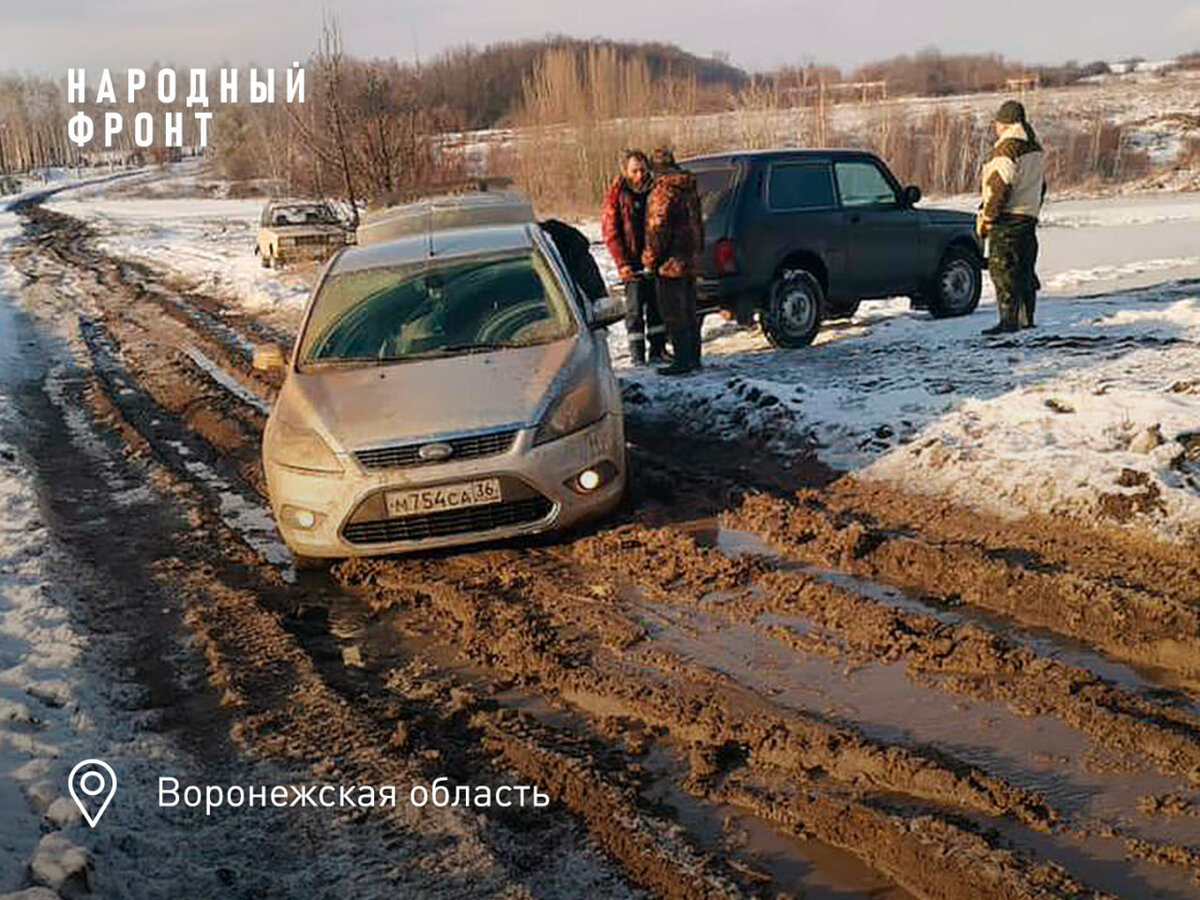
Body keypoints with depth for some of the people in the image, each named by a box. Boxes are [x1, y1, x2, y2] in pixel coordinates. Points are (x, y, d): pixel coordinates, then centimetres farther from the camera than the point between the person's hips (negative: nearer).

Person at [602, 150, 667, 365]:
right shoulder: (616, 194, -4)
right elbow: (610, 232, -5)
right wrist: (622, 263, -13)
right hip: (632, 263, -4)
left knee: (656, 306, 9)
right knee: (635, 308, -2)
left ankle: (658, 350, 19)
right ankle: (637, 355, 5)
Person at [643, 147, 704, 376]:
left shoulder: (663, 191, -16)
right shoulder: (689, 189, 13)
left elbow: (658, 228, -19)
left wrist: (651, 259, -10)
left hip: (671, 262, -9)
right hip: (689, 260, 9)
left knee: (673, 314, -4)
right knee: (688, 311, 16)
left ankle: (683, 360, -4)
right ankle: (693, 357, 23)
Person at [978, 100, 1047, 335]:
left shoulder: (1008, 148, -13)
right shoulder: (1035, 148, 17)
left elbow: (1000, 186, -19)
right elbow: (1041, 186, 22)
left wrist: (986, 217, -15)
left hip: (1008, 219, -10)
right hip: (1029, 218, 10)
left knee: (1003, 270, -10)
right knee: (1024, 270, 14)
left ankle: (1009, 319, -14)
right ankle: (1026, 318, 19)